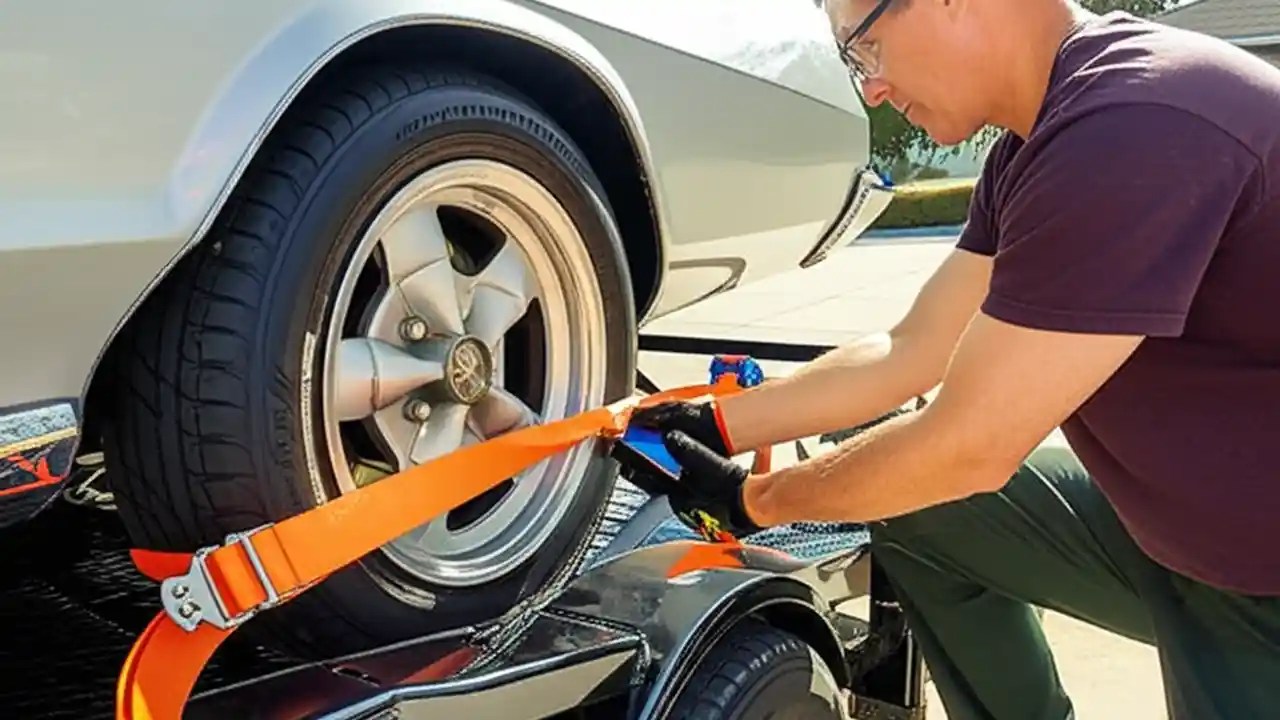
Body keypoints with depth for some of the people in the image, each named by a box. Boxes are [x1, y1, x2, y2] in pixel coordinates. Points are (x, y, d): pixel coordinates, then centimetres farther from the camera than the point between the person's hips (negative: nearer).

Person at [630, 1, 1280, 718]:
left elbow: (967, 448, -22)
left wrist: (755, 500, -8)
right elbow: (911, 352, 7)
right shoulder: (1036, 145, 0)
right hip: (1172, 515, 7)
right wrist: (716, 426, 5)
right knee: (918, 513, 7)